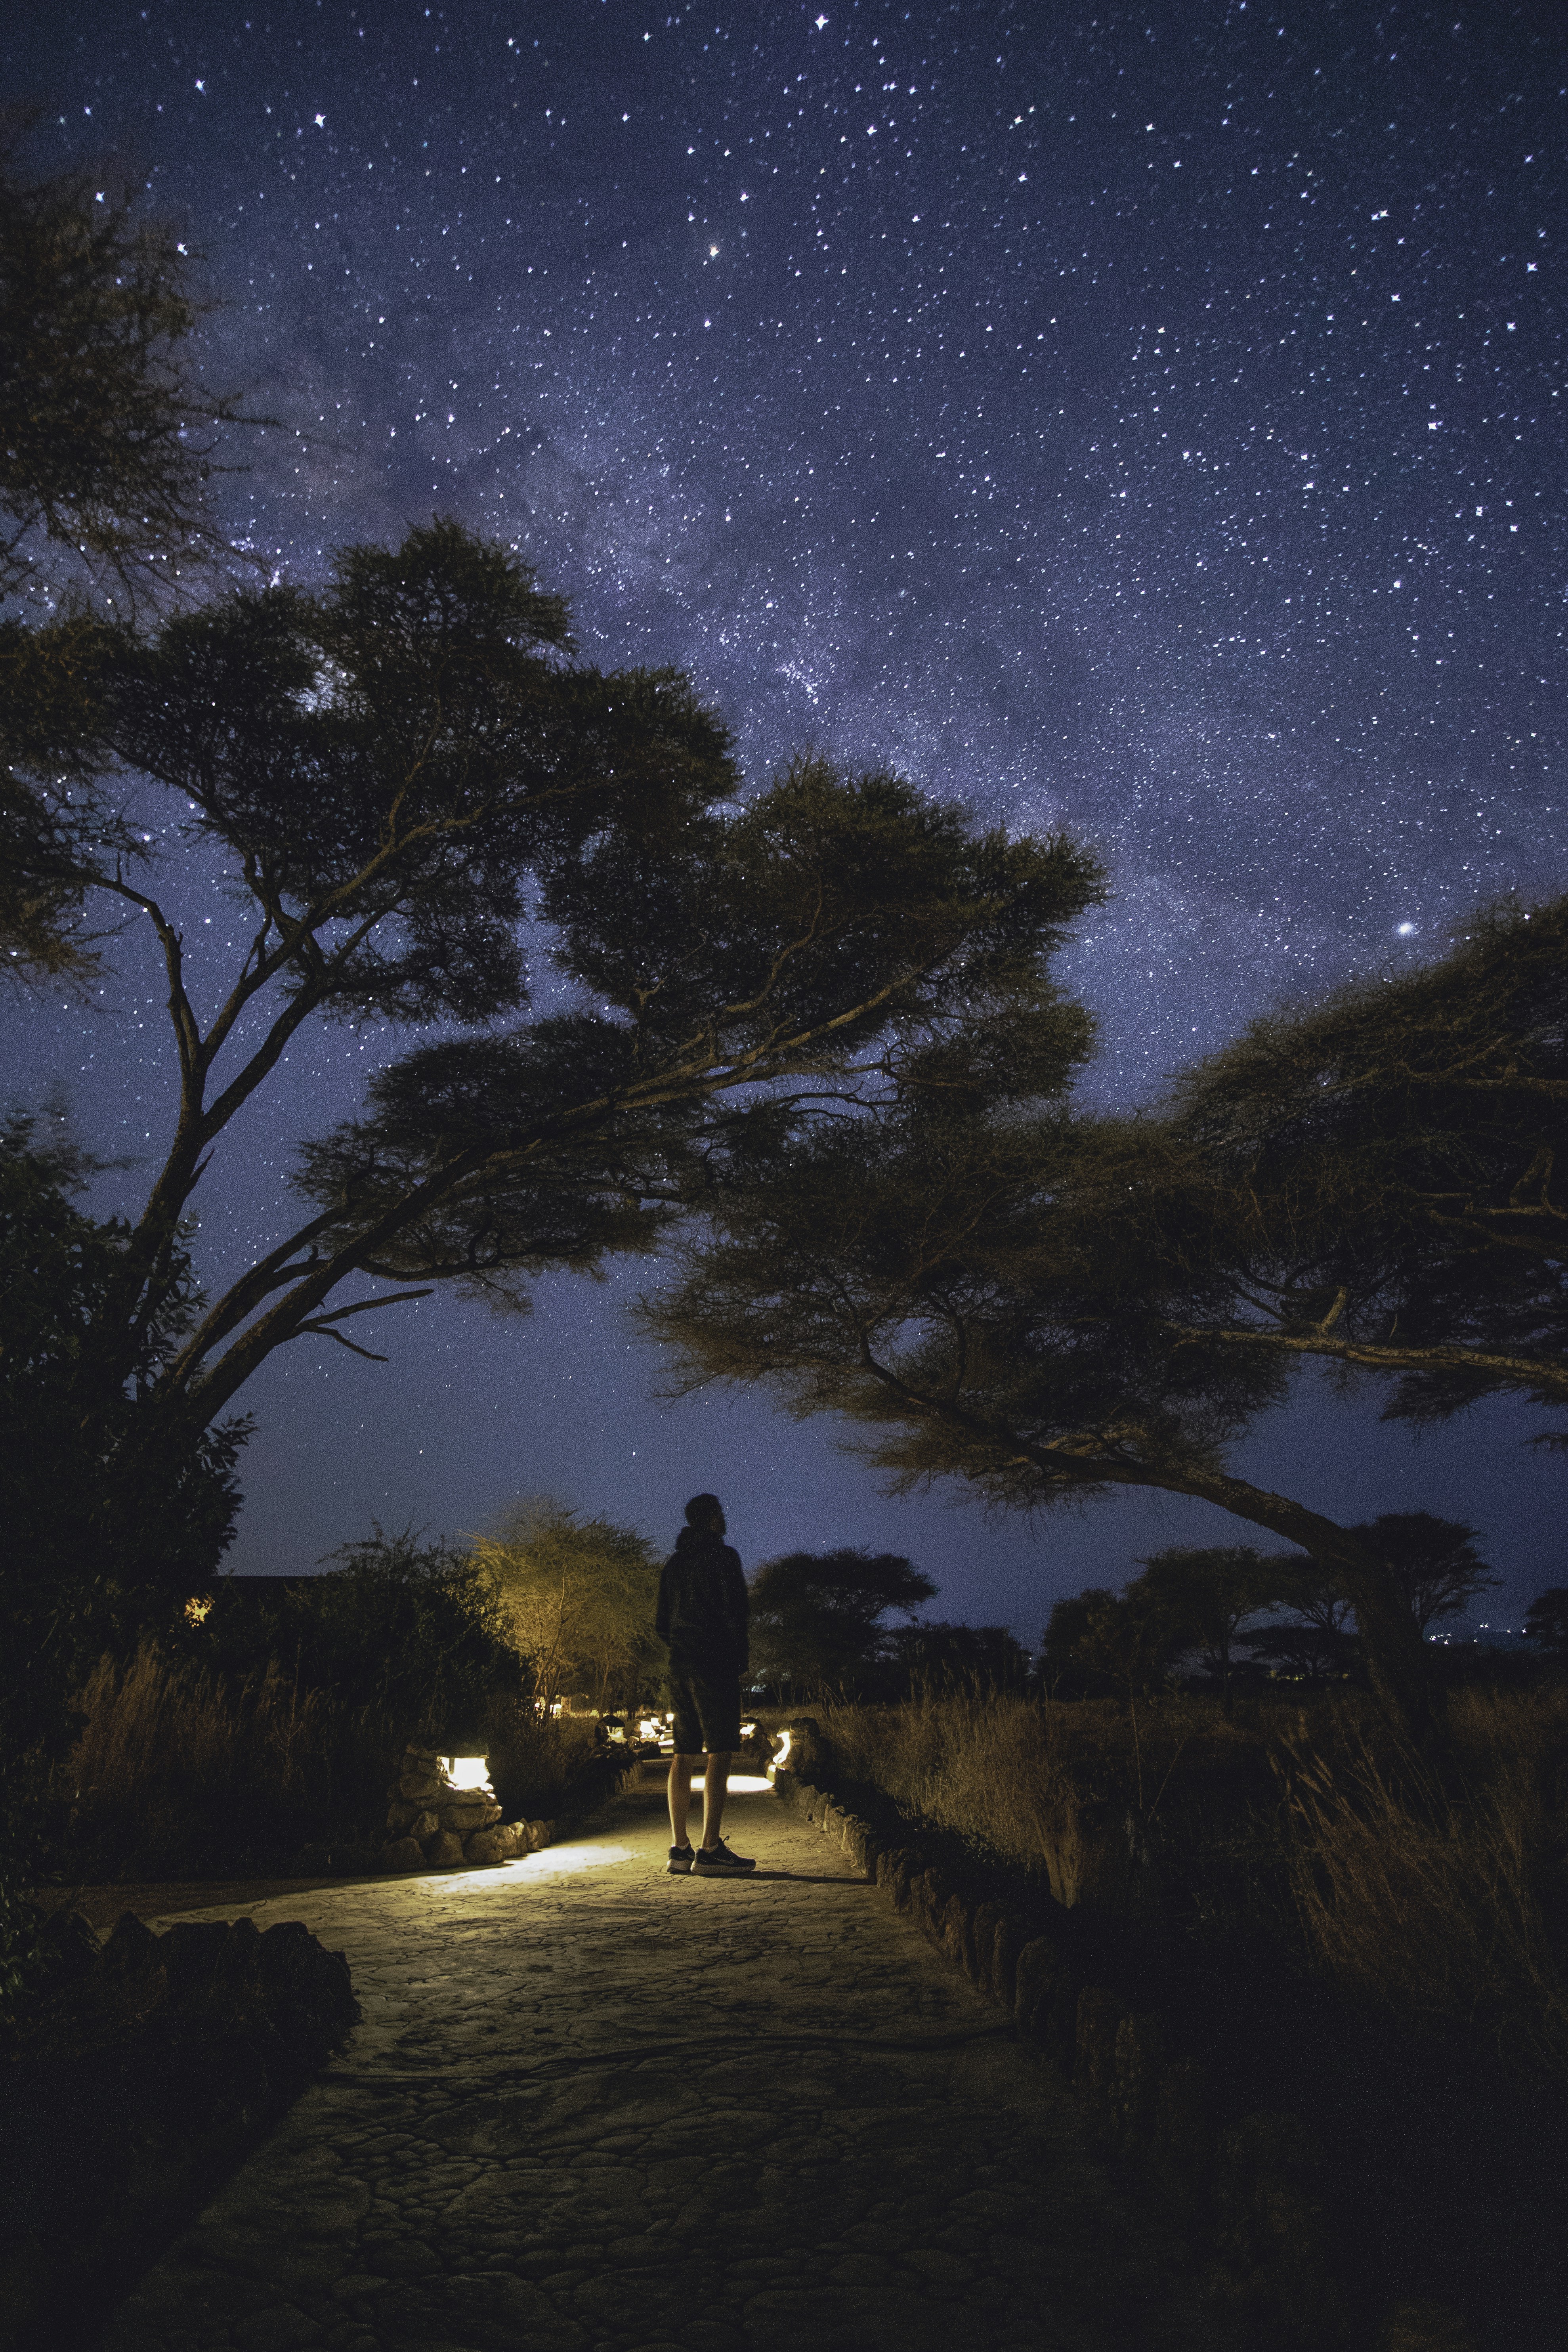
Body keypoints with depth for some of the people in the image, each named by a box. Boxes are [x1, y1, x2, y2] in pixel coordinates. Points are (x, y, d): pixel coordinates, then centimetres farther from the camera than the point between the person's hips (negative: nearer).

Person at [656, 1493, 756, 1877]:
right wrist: (742, 1655, 0)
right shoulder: (722, 1555, -4)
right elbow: (736, 1610, -11)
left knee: (684, 1754, 8)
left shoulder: (673, 1563, 17)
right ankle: (710, 1850, -13)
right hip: (715, 1661, -7)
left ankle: (679, 1849, 8)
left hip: (680, 1665, 7)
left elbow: (662, 1623, 18)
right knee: (720, 1751, -8)